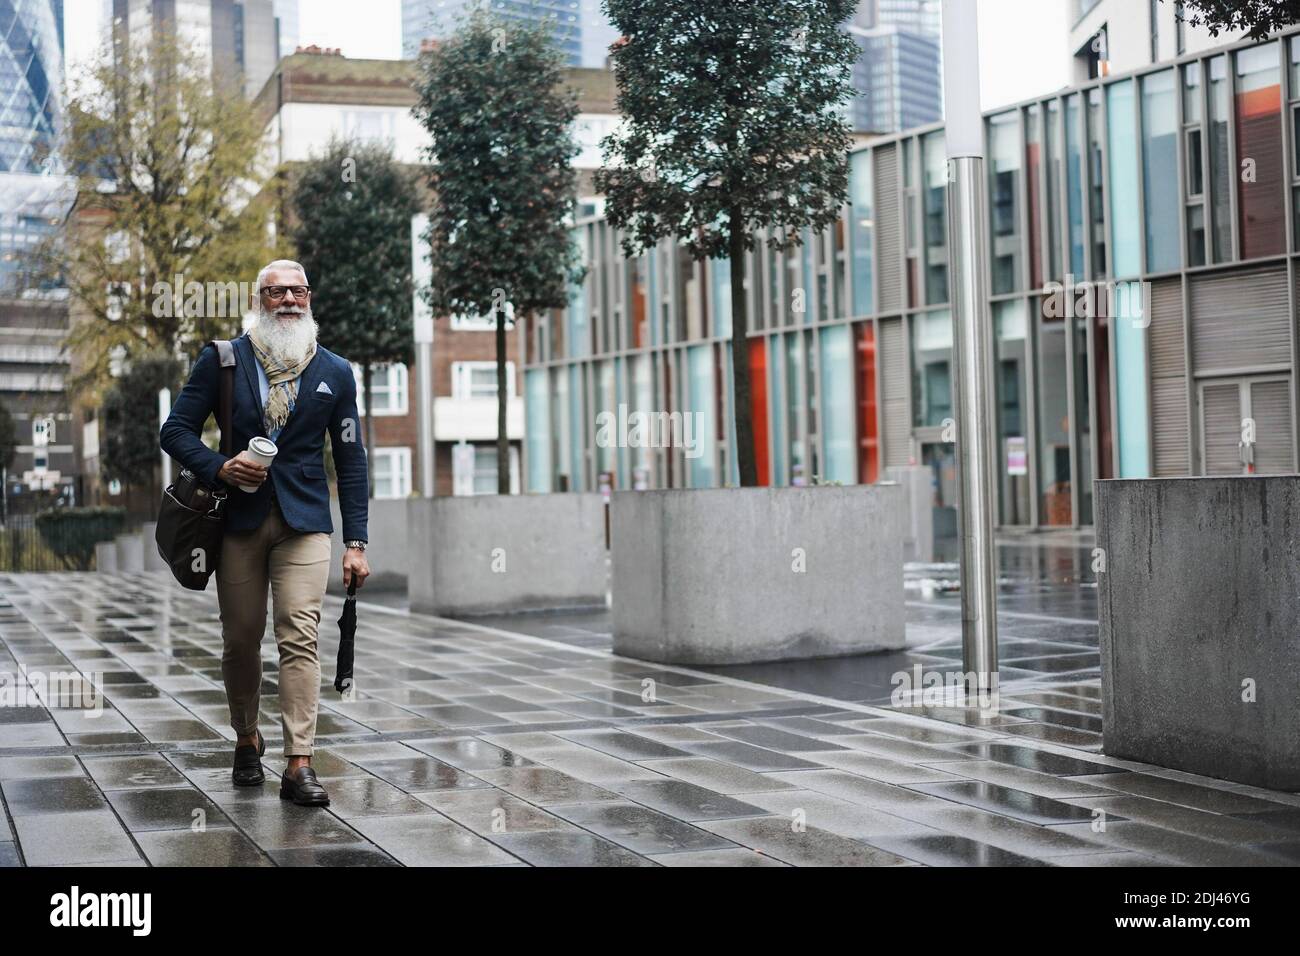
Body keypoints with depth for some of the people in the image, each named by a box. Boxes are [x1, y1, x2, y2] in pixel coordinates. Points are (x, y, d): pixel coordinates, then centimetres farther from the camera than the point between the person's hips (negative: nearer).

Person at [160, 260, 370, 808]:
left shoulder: (335, 372, 9)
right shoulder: (222, 361, 5)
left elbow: (350, 461, 9)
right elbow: (176, 431, 4)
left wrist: (355, 543, 2)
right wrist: (218, 467, -15)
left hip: (304, 522, 0)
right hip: (237, 520, 1)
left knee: (300, 638, -11)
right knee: (240, 640, 8)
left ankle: (299, 764, -11)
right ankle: (246, 740, 29)